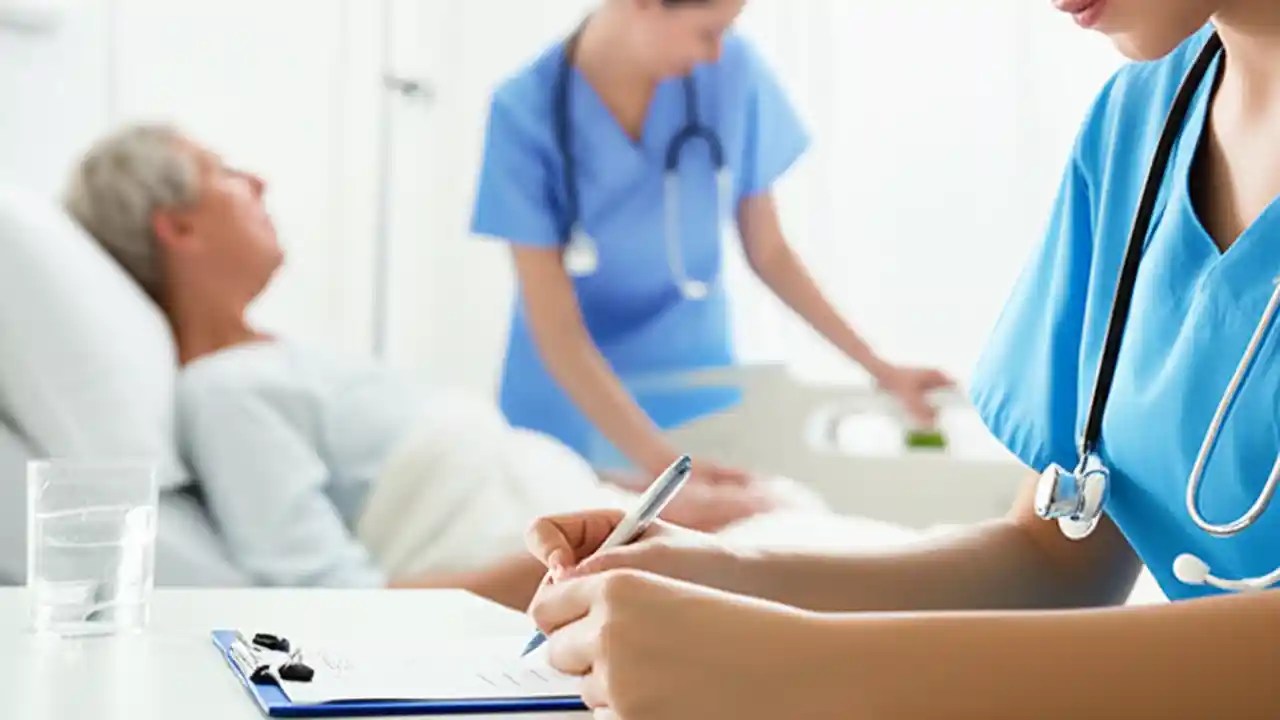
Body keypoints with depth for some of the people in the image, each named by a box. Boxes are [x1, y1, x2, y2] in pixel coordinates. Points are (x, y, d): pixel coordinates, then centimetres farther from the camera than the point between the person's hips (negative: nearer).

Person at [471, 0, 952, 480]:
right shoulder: (527, 113, -19)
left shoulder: (733, 74, -12)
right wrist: (660, 462, -31)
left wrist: (878, 368, -4)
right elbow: (556, 329, -21)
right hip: (570, 409, -2)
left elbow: (767, 252, 0)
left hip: (697, 397, 2)